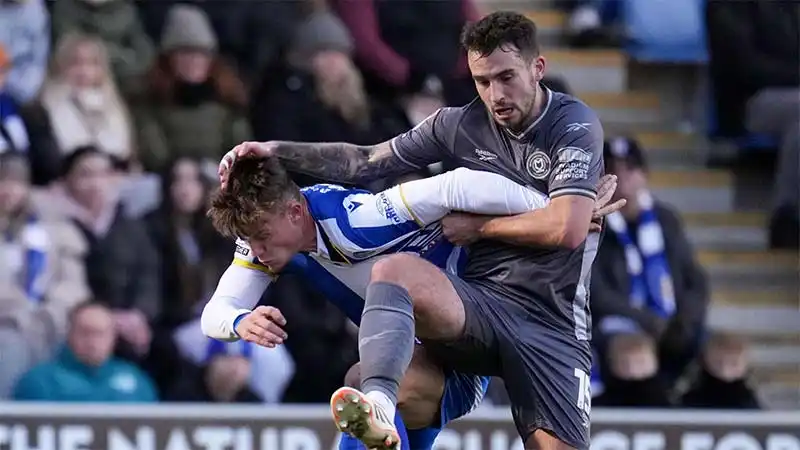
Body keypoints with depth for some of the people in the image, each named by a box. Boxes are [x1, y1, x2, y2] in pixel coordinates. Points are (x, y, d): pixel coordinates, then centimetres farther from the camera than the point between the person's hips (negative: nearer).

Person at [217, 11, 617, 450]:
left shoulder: (575, 125, -5)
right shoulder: (461, 125, 8)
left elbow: (567, 229, -17)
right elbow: (365, 162, 13)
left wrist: (478, 227, -6)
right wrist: (276, 150, 4)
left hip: (552, 325, -3)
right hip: (480, 303, 3)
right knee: (393, 269, -30)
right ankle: (377, 409, -49)